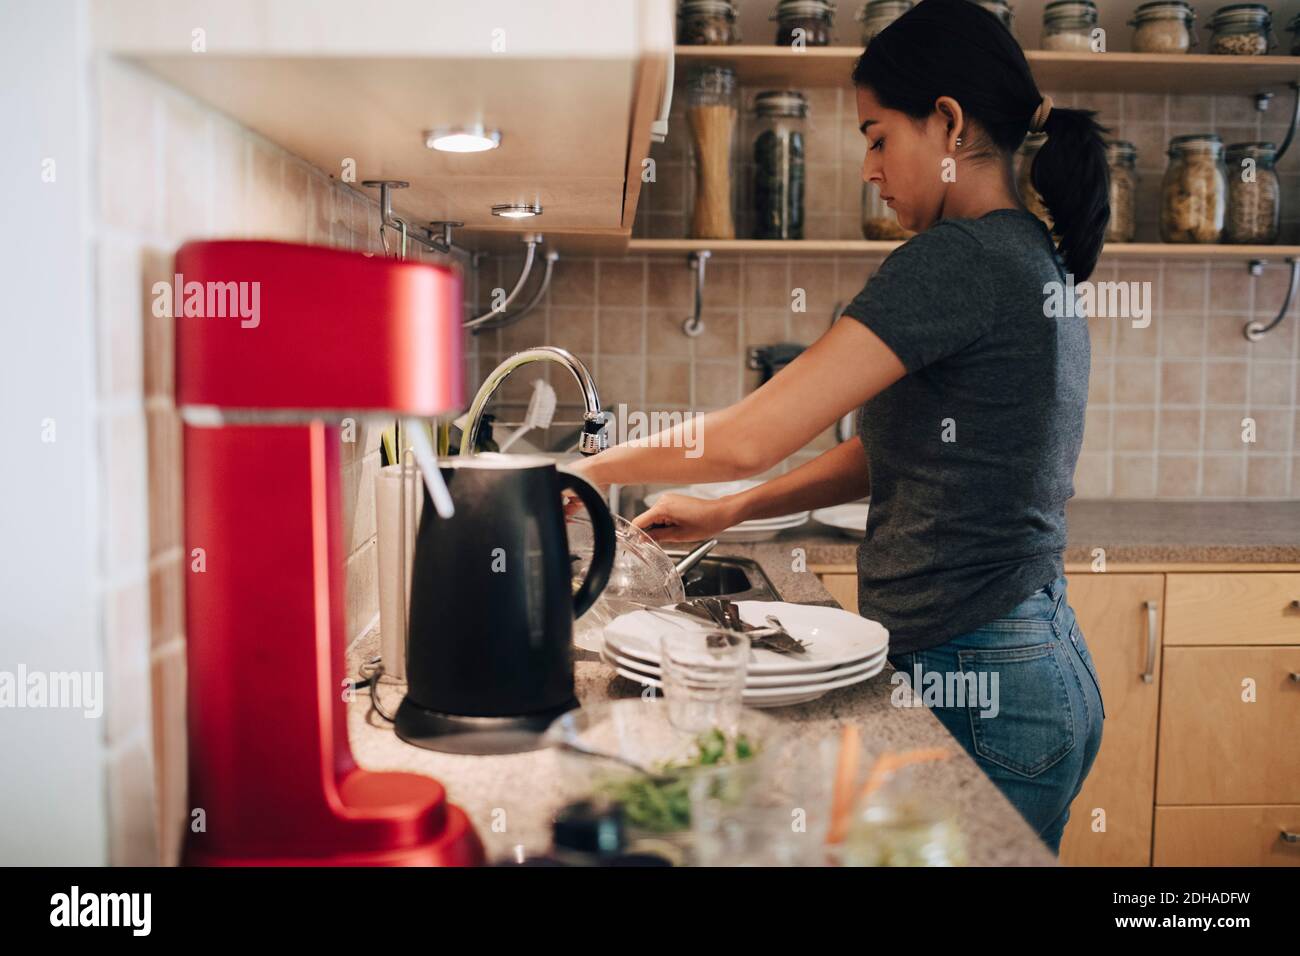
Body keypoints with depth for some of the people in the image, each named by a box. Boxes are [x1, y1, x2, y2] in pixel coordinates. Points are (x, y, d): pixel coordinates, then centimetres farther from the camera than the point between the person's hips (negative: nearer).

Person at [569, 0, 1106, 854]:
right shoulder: (1041, 261, 11)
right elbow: (896, 452, 15)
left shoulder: (958, 260, -19)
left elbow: (750, 437, -22)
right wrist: (729, 512, 11)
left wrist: (592, 469, -6)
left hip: (981, 687, -9)